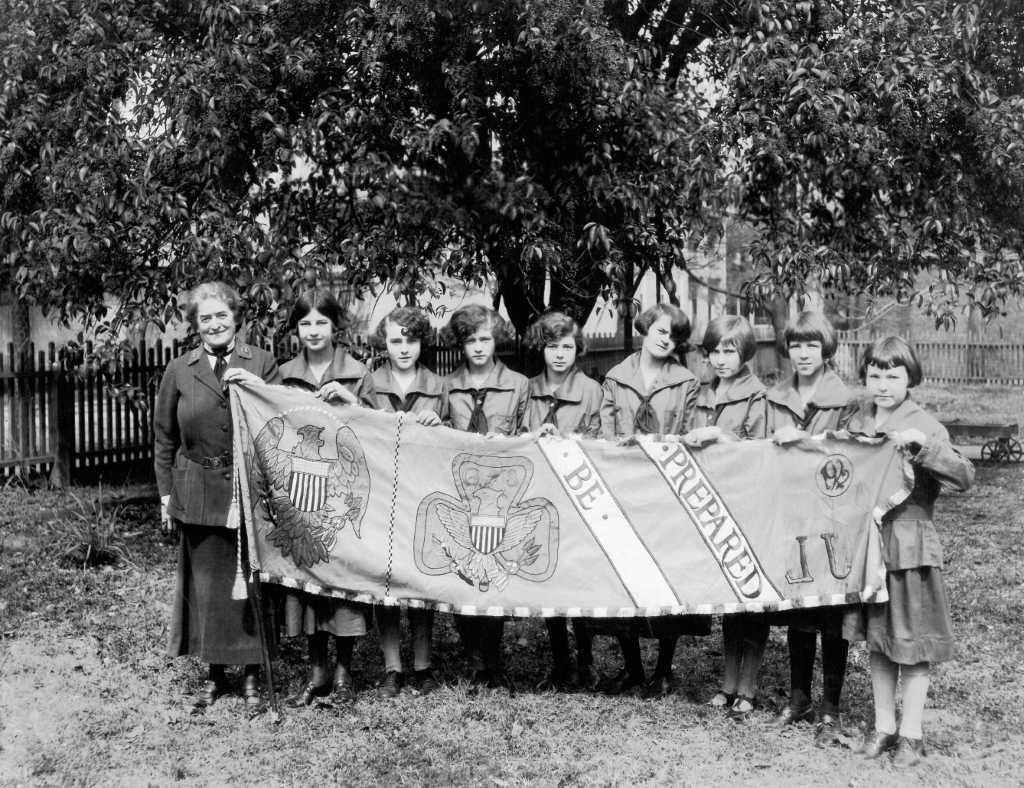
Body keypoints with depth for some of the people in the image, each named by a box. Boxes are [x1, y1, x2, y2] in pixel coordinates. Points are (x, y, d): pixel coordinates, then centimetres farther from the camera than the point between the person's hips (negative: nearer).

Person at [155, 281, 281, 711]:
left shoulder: (262, 363, 3)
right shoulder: (179, 371, 6)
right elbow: (164, 438, 11)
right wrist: (166, 493, 8)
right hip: (199, 494, 1)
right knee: (206, 585, 7)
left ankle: (251, 675, 15)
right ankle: (214, 674, 20)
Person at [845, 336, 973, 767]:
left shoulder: (923, 425, -10)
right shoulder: (858, 421, 7)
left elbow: (963, 477, -21)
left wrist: (920, 443, -32)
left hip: (909, 546, -5)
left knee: (911, 642, 4)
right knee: (877, 639, 14)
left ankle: (911, 732, 17)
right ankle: (883, 725, 27)